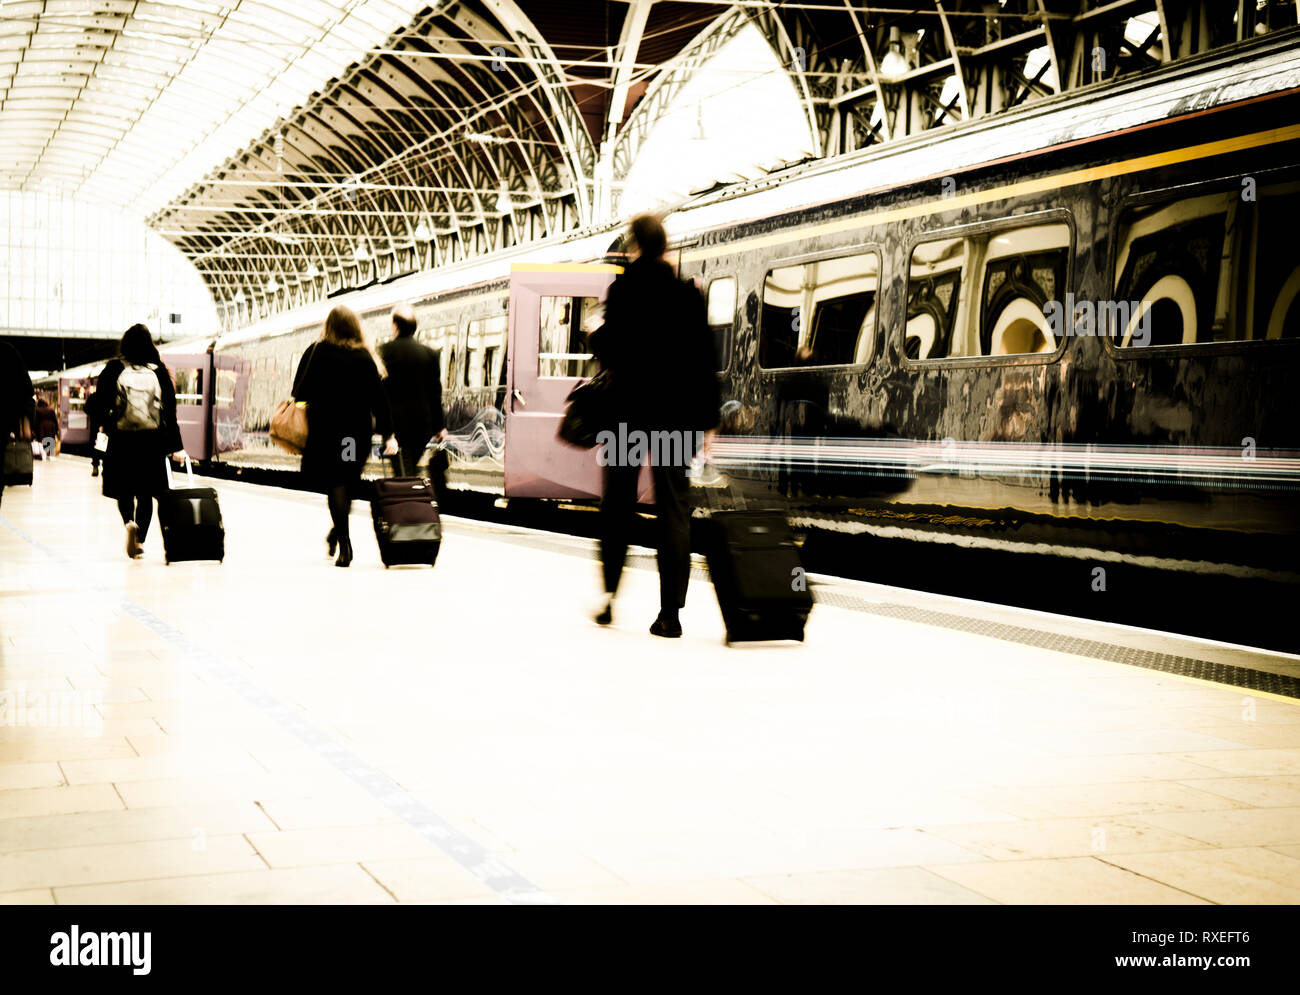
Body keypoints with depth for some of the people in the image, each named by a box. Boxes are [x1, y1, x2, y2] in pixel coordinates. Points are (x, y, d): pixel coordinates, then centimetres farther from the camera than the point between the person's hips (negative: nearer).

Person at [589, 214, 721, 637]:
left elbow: (610, 350, -10)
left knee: (618, 501, 15)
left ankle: (609, 595, 15)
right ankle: (670, 612, -1)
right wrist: (709, 420, 7)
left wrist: (596, 336, 13)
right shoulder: (688, 293, 1)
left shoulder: (623, 288, -6)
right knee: (673, 507, 2)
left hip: (629, 407, -1)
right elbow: (706, 359, 2)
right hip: (677, 411, 1)